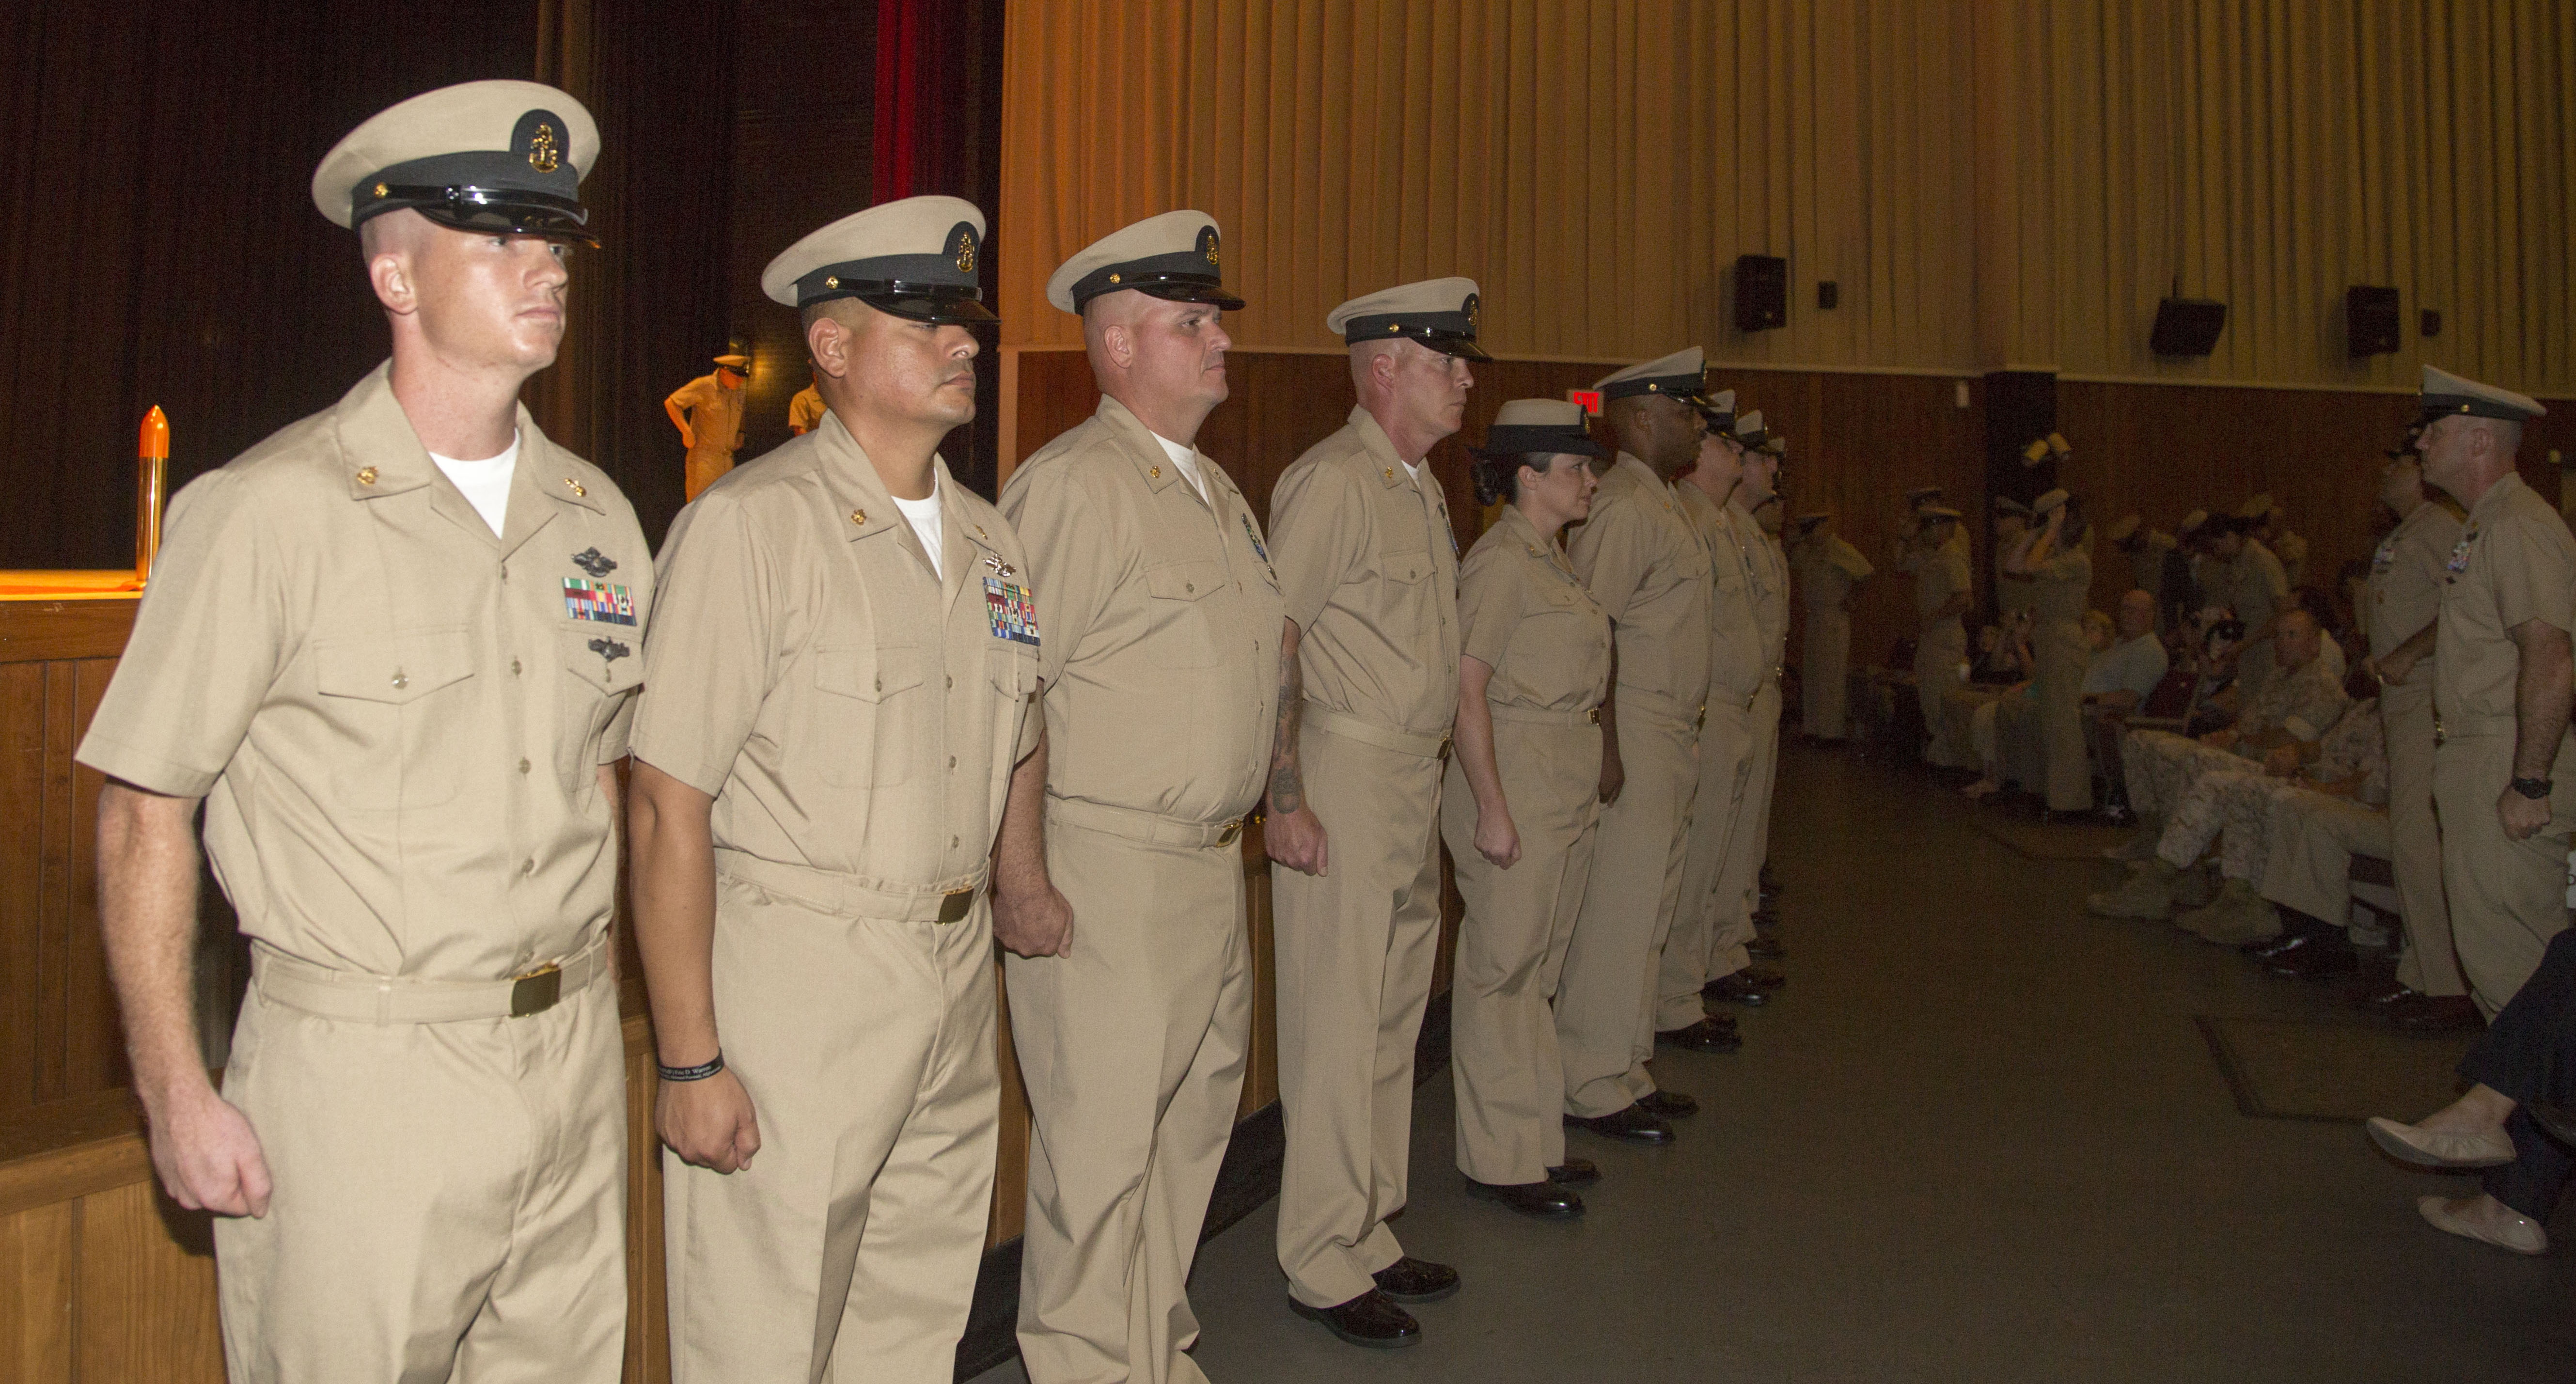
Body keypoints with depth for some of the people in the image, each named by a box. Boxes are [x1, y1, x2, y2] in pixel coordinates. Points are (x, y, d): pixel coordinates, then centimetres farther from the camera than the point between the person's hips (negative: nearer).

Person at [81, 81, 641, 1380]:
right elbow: (144, 810, -7)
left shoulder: (595, 515, 6)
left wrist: (589, 1007, 12)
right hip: (358, 1075, -5)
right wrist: (176, 1097, -8)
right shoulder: (265, 511, -10)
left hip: (574, 1064, 5)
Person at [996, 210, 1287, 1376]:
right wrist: (1022, 878, -21)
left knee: (1196, 1120, 18)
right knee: (1102, 1144, 1)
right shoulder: (1069, 486, -13)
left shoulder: (1216, 489, 15)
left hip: (1214, 863, 9)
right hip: (1105, 873, -9)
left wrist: (1268, 806, 19)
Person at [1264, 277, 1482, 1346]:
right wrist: (1285, 800, -20)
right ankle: (1322, 1266, 12)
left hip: (1416, 777, 9)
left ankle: (1370, 1237, 29)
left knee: (1394, 1020, 15)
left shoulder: (1423, 486, 16)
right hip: (1346, 780, -9)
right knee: (1337, 1031, -1)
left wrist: (1435, 764, 14)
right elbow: (1269, 641, -17)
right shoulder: (1332, 482, -13)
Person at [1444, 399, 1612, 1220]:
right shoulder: (1501, 561, -13)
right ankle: (1499, 1159, 10)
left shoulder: (1550, 559, 15)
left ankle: (1535, 1142, 25)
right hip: (1515, 776, -9)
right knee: (1502, 967, 0)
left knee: (1539, 965, 14)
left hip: (1569, 784, 9)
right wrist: (1492, 807, -20)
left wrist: (1587, 783, 16)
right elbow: (1468, 689, -18)